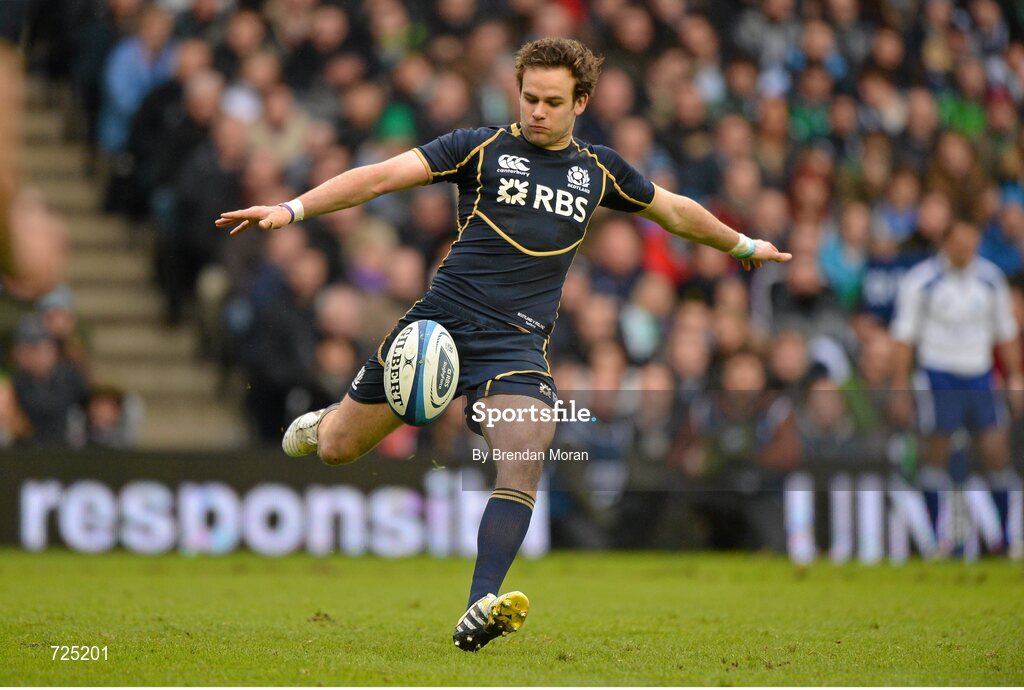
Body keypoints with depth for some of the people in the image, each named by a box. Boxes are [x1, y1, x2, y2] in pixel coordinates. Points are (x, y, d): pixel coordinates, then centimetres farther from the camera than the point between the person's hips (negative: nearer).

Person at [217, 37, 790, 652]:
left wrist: (743, 245, 38)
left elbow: (675, 211, 29)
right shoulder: (483, 148, 0)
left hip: (516, 344, 1)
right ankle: (324, 421, 44)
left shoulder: (598, 170, 11)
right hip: (439, 323, -1)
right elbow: (382, 177, -9)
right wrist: (293, 209, -19)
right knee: (337, 449, 5)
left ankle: (479, 612, -32)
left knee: (525, 461, -25)